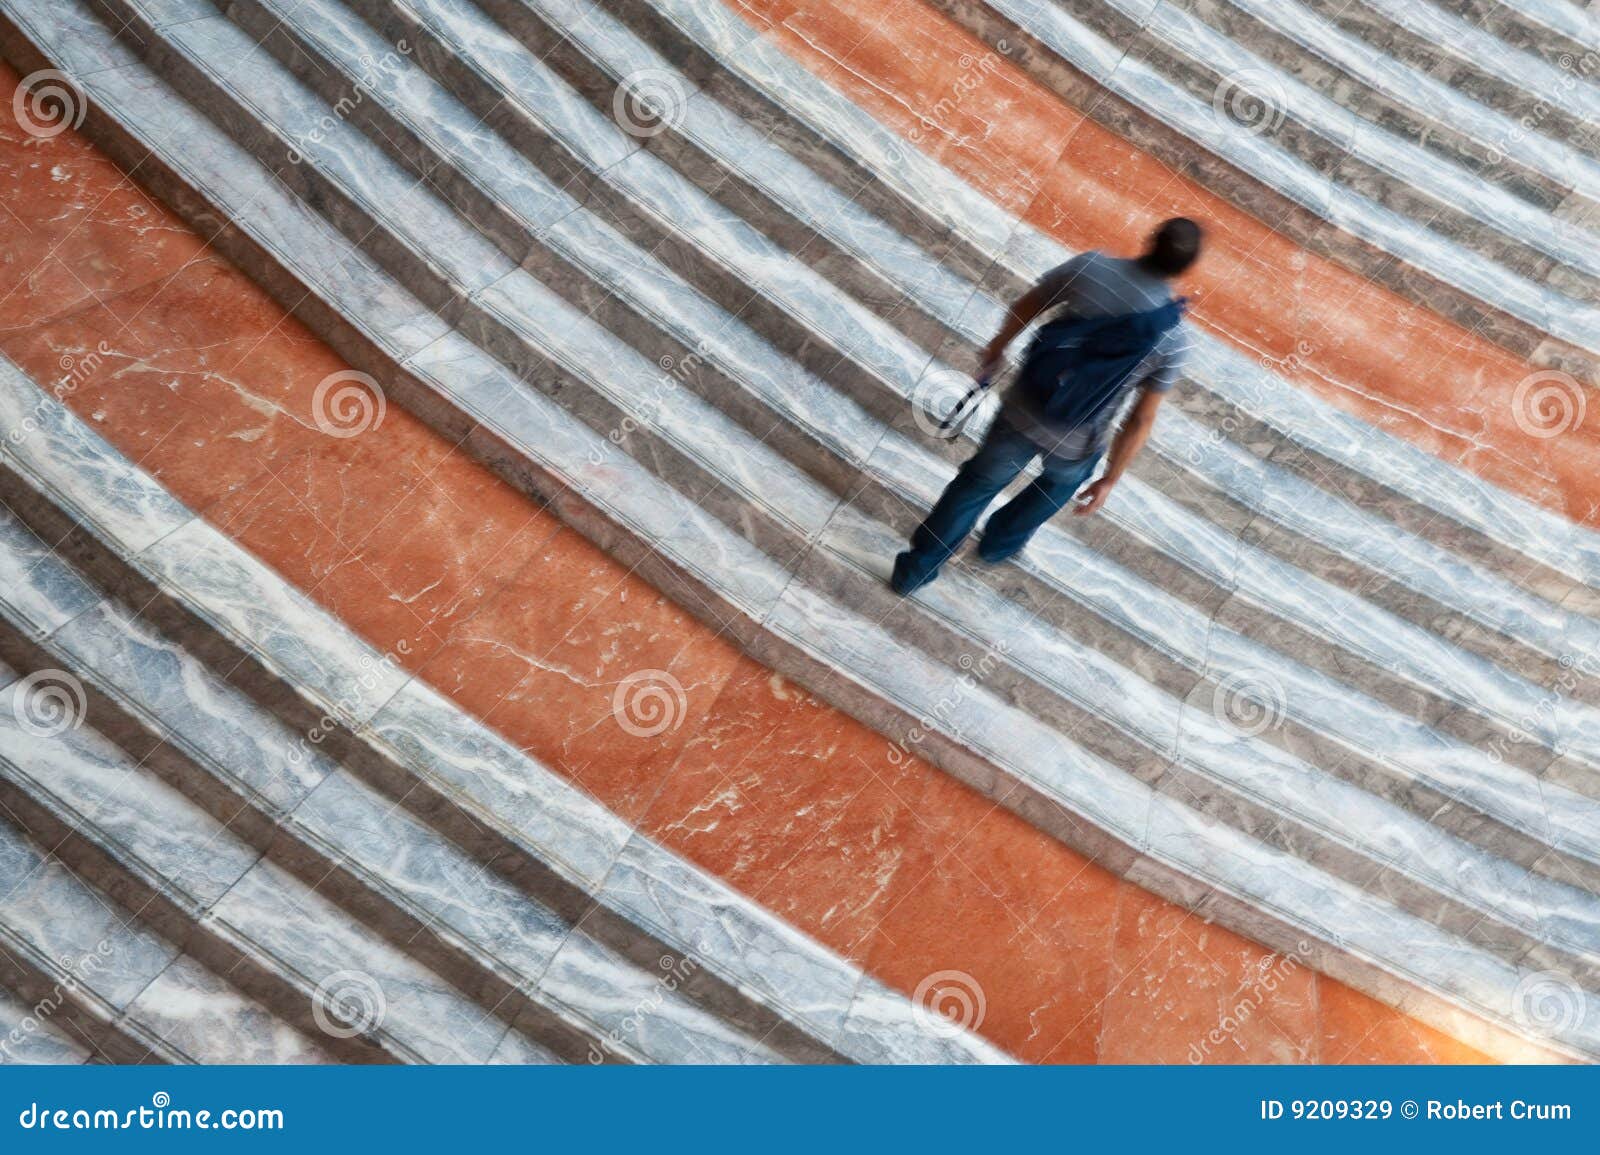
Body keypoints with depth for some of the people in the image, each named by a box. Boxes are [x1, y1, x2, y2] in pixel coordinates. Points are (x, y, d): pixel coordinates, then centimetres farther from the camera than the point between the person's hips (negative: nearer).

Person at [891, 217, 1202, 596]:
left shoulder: (1091, 267, -14)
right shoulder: (1172, 340, -17)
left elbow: (1024, 308, -1)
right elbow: (1141, 421, -12)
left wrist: (996, 348, 18)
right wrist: (1109, 479, 0)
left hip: (1022, 413, 1)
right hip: (1076, 446, -1)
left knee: (979, 483, 23)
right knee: (1059, 483, 35)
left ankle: (917, 568, 35)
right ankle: (999, 542, 58)